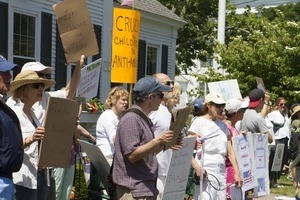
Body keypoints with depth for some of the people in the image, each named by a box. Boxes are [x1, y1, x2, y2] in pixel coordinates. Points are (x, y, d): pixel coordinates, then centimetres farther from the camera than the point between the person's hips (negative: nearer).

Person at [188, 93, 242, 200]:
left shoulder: (222, 125, 17)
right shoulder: (199, 122, -1)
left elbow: (230, 152, 17)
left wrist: (237, 173, 10)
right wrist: (197, 168, -20)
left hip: (221, 172, 6)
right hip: (205, 171, -6)